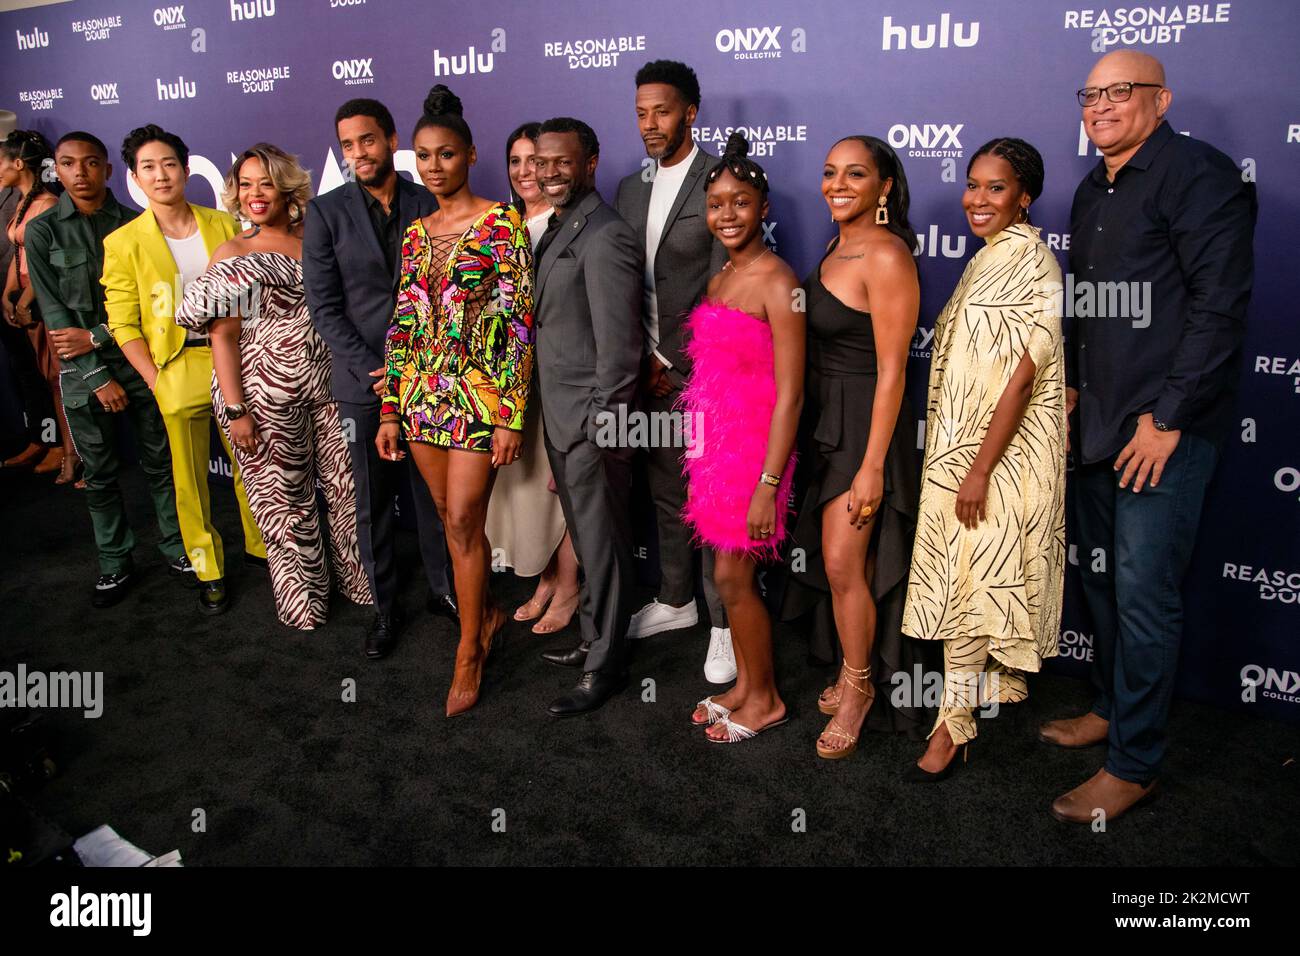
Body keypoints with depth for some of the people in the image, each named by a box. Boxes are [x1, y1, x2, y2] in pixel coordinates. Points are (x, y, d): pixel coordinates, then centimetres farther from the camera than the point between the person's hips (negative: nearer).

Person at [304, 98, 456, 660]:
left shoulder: (431, 206, 4)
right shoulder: (326, 213, 2)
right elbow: (324, 308, -2)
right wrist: (374, 371, -10)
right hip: (363, 382, 0)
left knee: (434, 493, 7)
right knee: (373, 501, 8)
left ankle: (443, 589, 24)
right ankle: (384, 606, 21)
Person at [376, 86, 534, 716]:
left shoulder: (502, 225, -7)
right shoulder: (416, 233, 11)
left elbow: (520, 322, -11)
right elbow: (403, 323, 13)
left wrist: (511, 416, -15)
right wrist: (390, 410, 10)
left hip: (480, 390, -6)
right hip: (422, 391, 6)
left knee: (462, 522, -4)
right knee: (451, 516, 13)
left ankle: (469, 654, 11)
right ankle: (487, 612, 34)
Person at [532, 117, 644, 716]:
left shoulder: (605, 237, -17)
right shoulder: (557, 228, 14)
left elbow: (618, 345, -20)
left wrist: (603, 428, -19)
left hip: (591, 424, -9)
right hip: (561, 419, 9)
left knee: (602, 544, 4)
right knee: (586, 539, 20)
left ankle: (604, 667, 19)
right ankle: (595, 639, 36)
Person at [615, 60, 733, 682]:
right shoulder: (630, 190, 12)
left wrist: (677, 364, -12)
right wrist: (646, 359, 1)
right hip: (651, 371, 7)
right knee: (665, 493, 17)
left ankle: (724, 624, 15)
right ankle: (675, 601, 34)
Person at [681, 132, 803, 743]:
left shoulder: (777, 283, -14)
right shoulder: (719, 280, 11)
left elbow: (790, 394, -18)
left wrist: (768, 485, -20)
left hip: (754, 446, -7)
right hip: (717, 441, 7)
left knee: (733, 578, 2)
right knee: (730, 576, 15)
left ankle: (764, 700, 22)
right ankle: (745, 685, 32)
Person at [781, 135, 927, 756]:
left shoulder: (886, 256, -16)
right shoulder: (837, 248, 10)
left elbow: (891, 369, -18)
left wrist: (872, 465, -20)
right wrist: (811, 431, 13)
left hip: (864, 424, -8)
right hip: (824, 421, 8)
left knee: (843, 564, -6)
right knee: (833, 560, 14)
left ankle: (858, 688, 16)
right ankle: (853, 675, 31)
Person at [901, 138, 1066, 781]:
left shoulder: (1028, 260, -14)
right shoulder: (989, 259, 14)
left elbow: (1023, 374, -20)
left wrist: (979, 469, -21)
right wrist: (961, 461, 15)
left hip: (1002, 450, -9)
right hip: (962, 445, 9)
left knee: (970, 578, -4)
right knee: (975, 576, 16)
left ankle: (955, 721, 6)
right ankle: (1005, 681, 33)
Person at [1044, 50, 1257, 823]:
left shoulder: (1197, 173, -10)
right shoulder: (1093, 191, 16)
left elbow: (1222, 303, -16)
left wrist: (1168, 417, -17)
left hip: (1166, 425, -8)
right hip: (1101, 421, 8)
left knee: (1144, 590, -5)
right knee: (1102, 575, 16)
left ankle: (1135, 764, 7)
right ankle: (1113, 708, 33)